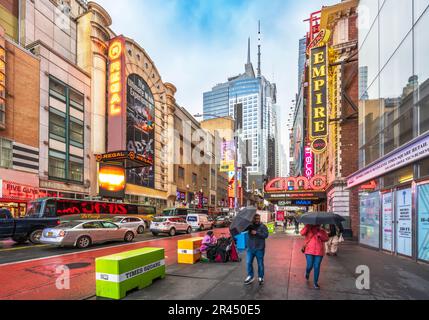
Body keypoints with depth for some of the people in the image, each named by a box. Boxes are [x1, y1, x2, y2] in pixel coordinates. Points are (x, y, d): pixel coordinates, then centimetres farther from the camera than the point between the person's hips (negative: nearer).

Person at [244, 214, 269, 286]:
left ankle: (261, 278, 23)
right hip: (250, 248, 3)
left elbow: (266, 235, -15)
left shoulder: (263, 226, -3)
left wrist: (256, 233, -23)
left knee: (260, 264, 7)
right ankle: (250, 276, 21)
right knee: (249, 263, 5)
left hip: (259, 249, -3)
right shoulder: (250, 226, 5)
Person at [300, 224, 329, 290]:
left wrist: (320, 234, -20)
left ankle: (316, 283, 16)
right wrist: (308, 226, -23)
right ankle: (307, 273, 33)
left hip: (319, 252, 1)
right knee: (310, 266, -4)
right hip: (309, 252, -1)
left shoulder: (322, 231, 8)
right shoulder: (308, 230, 2)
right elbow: (302, 233, -17)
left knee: (317, 267, 2)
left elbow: (326, 238, -6)